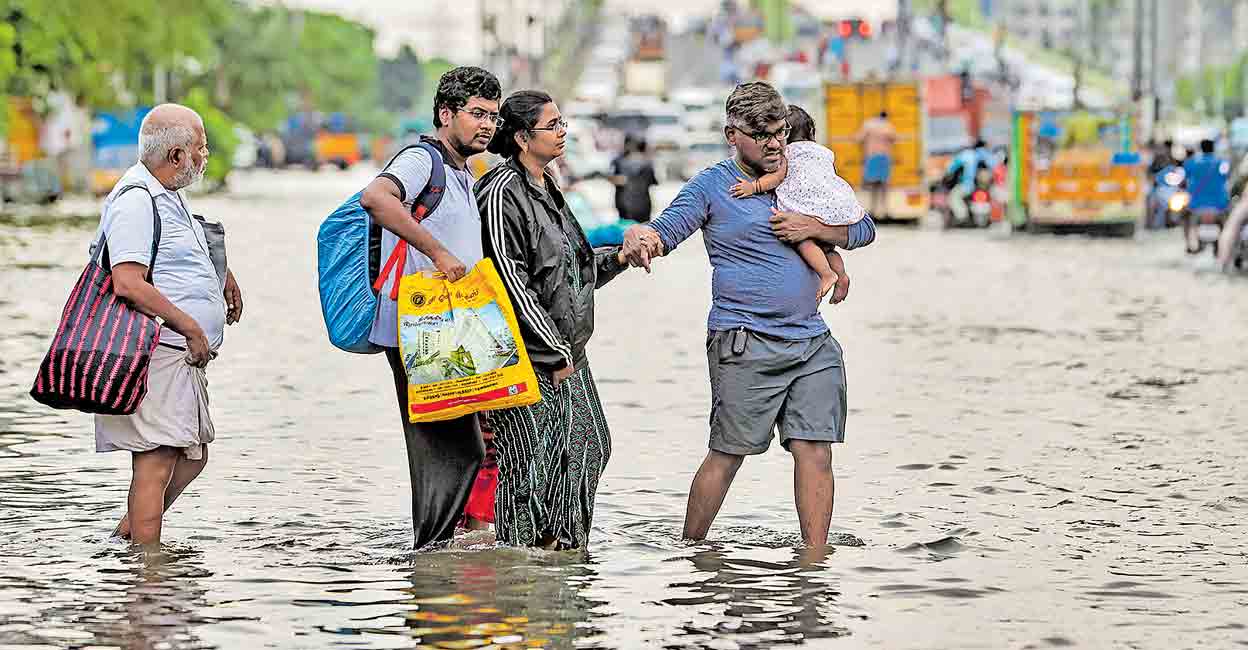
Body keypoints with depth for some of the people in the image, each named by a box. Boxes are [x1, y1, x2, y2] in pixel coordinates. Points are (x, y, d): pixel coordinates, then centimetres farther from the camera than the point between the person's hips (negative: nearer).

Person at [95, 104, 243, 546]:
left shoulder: (168, 195, 18)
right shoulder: (135, 199, -15)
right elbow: (128, 283, -26)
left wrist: (221, 274, 34)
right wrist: (192, 328, -21)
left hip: (186, 356, 11)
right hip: (157, 354, -11)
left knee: (192, 457, 18)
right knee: (156, 463, -11)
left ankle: (124, 537, 26)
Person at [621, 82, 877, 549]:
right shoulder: (712, 186, 1)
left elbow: (863, 229, 17)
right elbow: (664, 230, -9)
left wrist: (815, 228, -2)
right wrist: (638, 237, -34)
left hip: (812, 343, 4)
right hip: (745, 346, -4)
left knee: (815, 452, -2)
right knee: (726, 455, -2)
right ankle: (690, 549, 12)